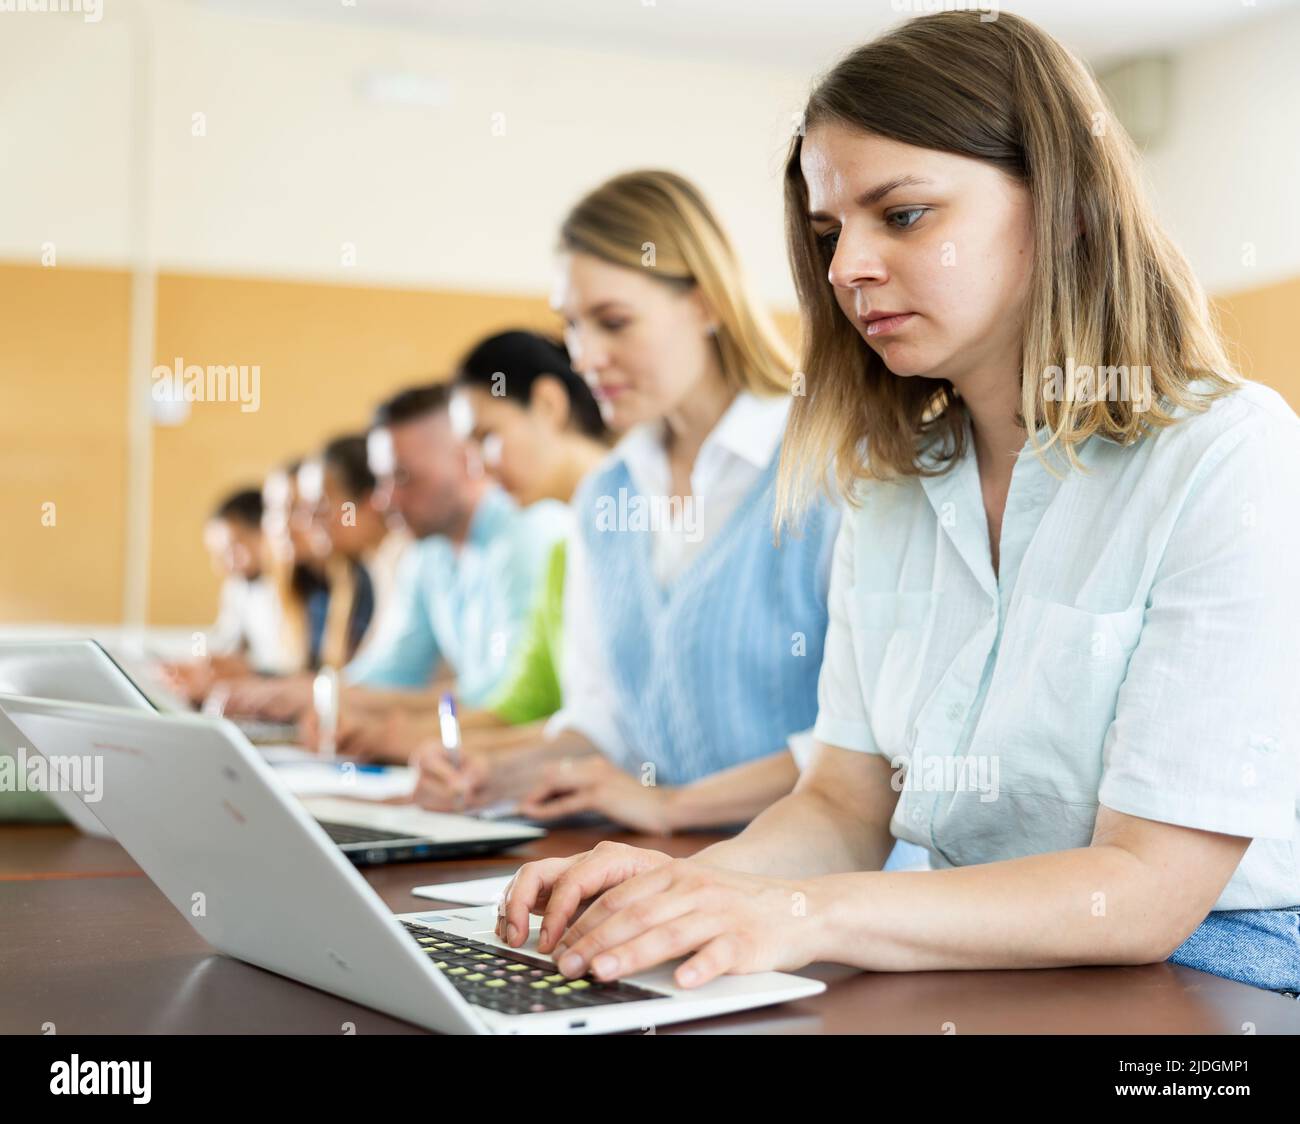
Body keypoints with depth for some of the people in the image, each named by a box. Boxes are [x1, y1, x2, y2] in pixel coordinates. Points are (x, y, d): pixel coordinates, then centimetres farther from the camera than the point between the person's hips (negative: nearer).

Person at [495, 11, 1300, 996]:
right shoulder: (896, 481, 8)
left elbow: (1146, 890, -19)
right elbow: (847, 804, 4)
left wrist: (805, 917, -29)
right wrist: (694, 885, -16)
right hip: (966, 972, 5)